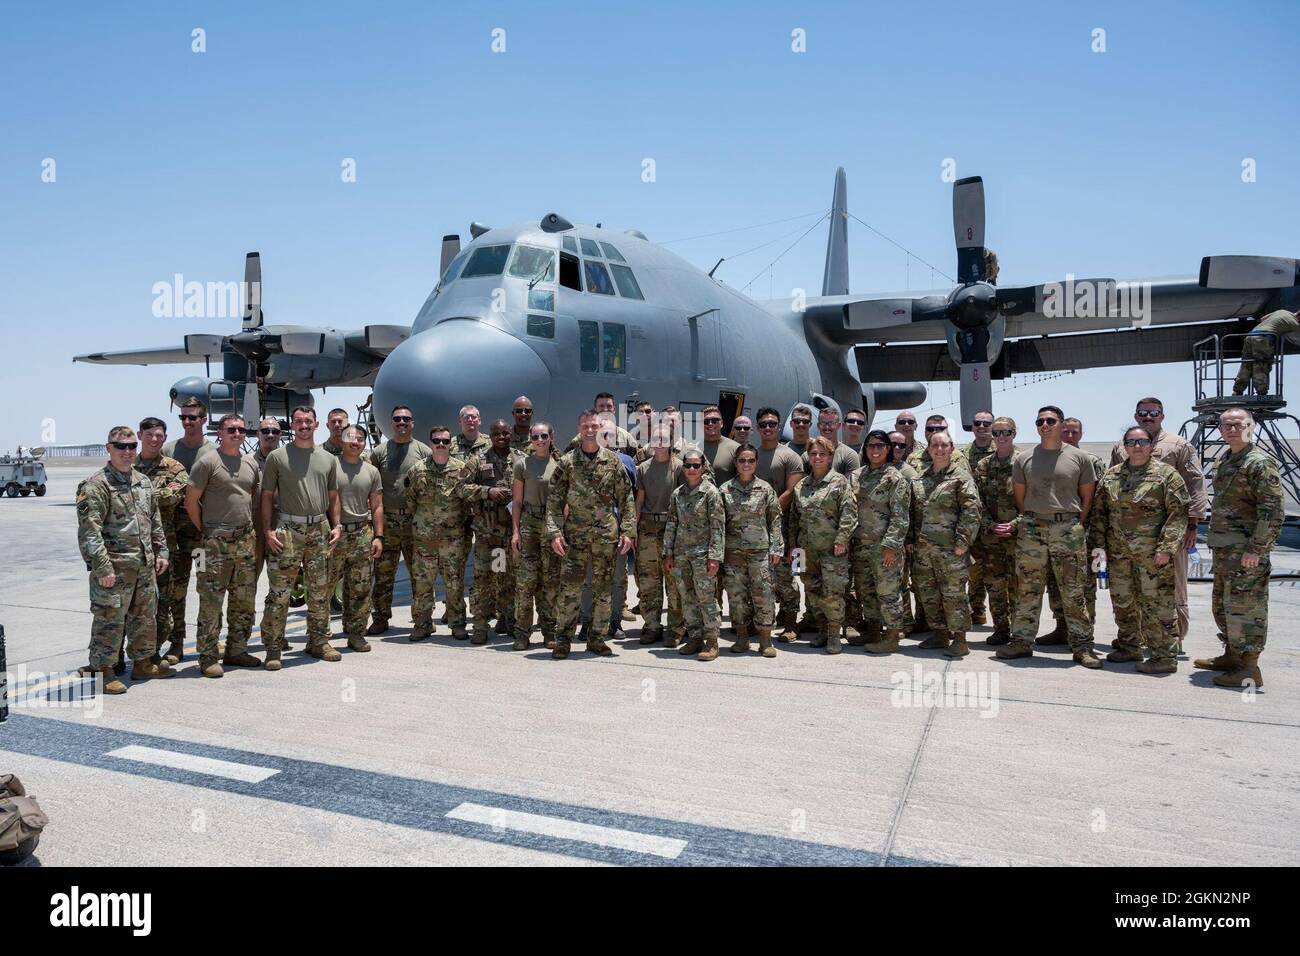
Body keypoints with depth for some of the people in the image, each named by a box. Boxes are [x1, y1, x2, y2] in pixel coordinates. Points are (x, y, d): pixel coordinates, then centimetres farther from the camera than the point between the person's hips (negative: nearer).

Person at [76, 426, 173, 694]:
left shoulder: (144, 482, 13)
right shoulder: (96, 485, -11)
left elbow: (156, 522, 20)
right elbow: (89, 531, -17)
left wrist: (161, 552, 14)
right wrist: (102, 567, -20)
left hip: (145, 566, 8)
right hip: (114, 568, -8)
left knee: (146, 617, 16)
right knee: (109, 620, -1)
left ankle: (143, 662, 29)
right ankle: (101, 671, 10)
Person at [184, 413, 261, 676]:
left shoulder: (251, 464, 12)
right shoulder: (207, 462, -6)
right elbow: (191, 501, -6)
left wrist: (251, 527, 12)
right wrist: (206, 531, -4)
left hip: (246, 539, 6)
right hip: (216, 541, -6)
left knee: (244, 599, 11)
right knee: (211, 600, -5)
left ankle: (236, 650, 22)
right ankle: (208, 657, 2)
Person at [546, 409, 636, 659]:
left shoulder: (613, 461, 5)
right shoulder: (567, 461, 3)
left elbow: (626, 498, 5)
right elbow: (554, 499, 1)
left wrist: (628, 531, -2)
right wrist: (554, 532, -8)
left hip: (606, 535, 1)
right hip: (575, 535, -1)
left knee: (603, 590, 7)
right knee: (569, 588, -2)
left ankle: (596, 638, 20)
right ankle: (563, 638, 9)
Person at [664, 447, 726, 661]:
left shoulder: (710, 492, -5)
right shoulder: (677, 493, 10)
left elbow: (718, 526, -8)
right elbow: (671, 524, 14)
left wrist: (715, 556, -14)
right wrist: (668, 553, 8)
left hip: (702, 553, -5)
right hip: (681, 553, 5)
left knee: (706, 597, -5)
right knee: (687, 598, 9)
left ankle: (712, 641, 3)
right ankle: (695, 637, 19)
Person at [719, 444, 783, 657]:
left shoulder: (765, 489, 4)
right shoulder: (725, 490, 5)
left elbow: (775, 520, 5)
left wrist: (776, 548, -1)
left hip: (760, 550, -1)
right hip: (733, 550, 1)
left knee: (763, 594, -3)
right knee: (736, 594, 4)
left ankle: (765, 640, 5)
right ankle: (742, 637, 16)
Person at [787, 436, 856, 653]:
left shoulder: (839, 481, -1)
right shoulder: (800, 486, 14)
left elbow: (849, 513, -8)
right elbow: (794, 518, 18)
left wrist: (841, 540, -15)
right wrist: (792, 545, 14)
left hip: (832, 548, -5)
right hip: (807, 549, 5)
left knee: (832, 592, -9)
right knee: (812, 591, 10)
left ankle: (834, 634, 4)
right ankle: (822, 630, 23)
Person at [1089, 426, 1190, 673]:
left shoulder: (1166, 474, -3)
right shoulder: (1110, 476, 11)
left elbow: (1178, 513, -8)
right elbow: (1099, 511, 14)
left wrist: (1166, 547, -15)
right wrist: (1097, 543, 6)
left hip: (1152, 553, -5)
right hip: (1118, 552, 5)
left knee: (1157, 604, -3)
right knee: (1122, 601, 14)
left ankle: (1164, 656, 6)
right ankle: (1129, 647, 30)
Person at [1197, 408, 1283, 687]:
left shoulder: (1260, 463, -12)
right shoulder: (1222, 462, 15)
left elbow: (1273, 512, -17)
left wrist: (1255, 549, -21)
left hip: (1245, 552, -9)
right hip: (1224, 549, 9)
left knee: (1244, 608, -5)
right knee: (1222, 605, 18)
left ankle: (1249, 670, 2)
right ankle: (1231, 656, 31)